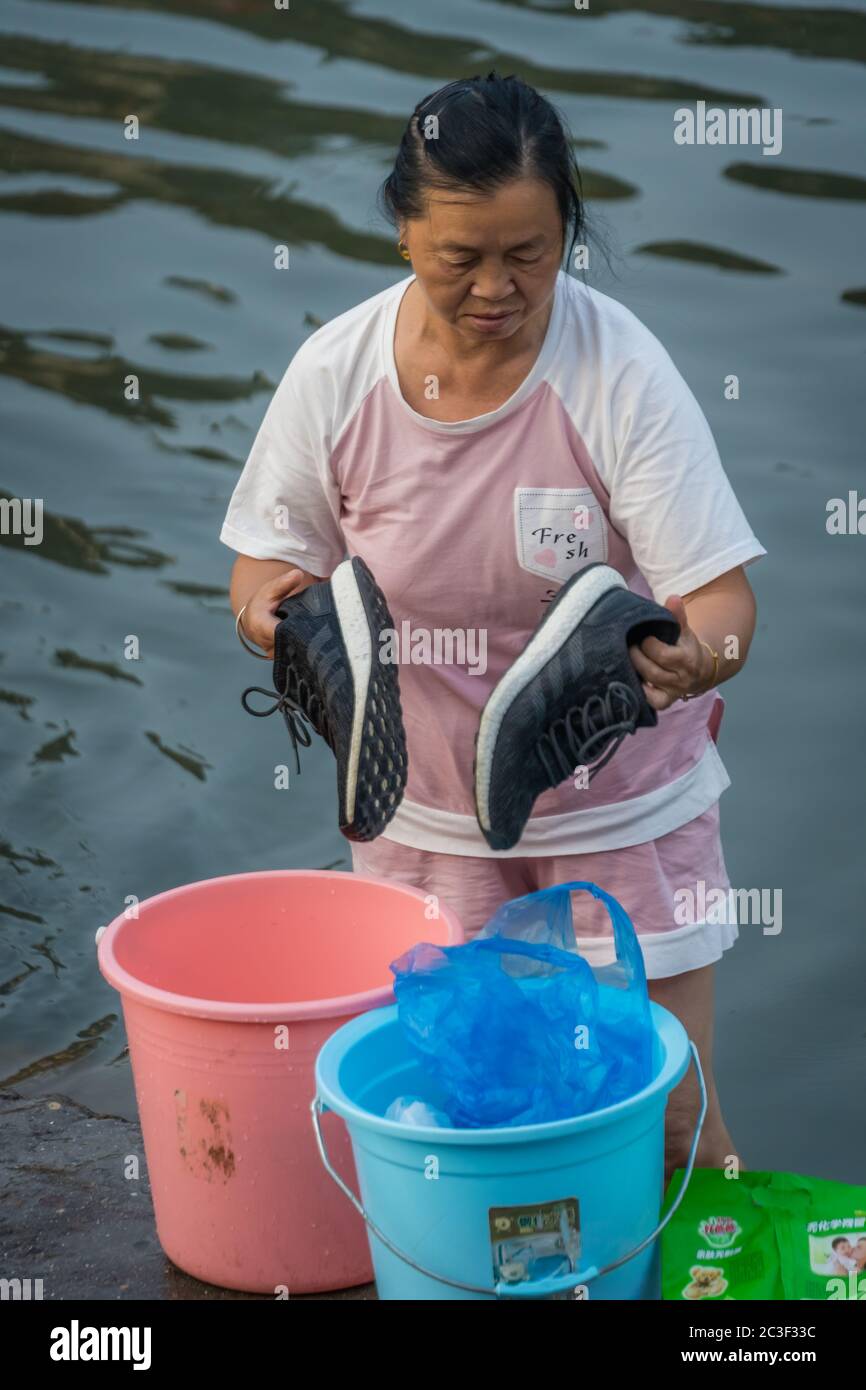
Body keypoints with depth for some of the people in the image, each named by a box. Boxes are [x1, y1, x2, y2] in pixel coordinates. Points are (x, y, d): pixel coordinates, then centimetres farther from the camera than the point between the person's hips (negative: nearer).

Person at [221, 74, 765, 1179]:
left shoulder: (622, 371, -18)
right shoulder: (333, 372, -10)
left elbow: (721, 595, -20)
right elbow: (272, 556, 3)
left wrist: (694, 657, -43)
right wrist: (270, 600, -21)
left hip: (619, 804, -2)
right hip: (425, 806, 2)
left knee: (668, 1117, 0)